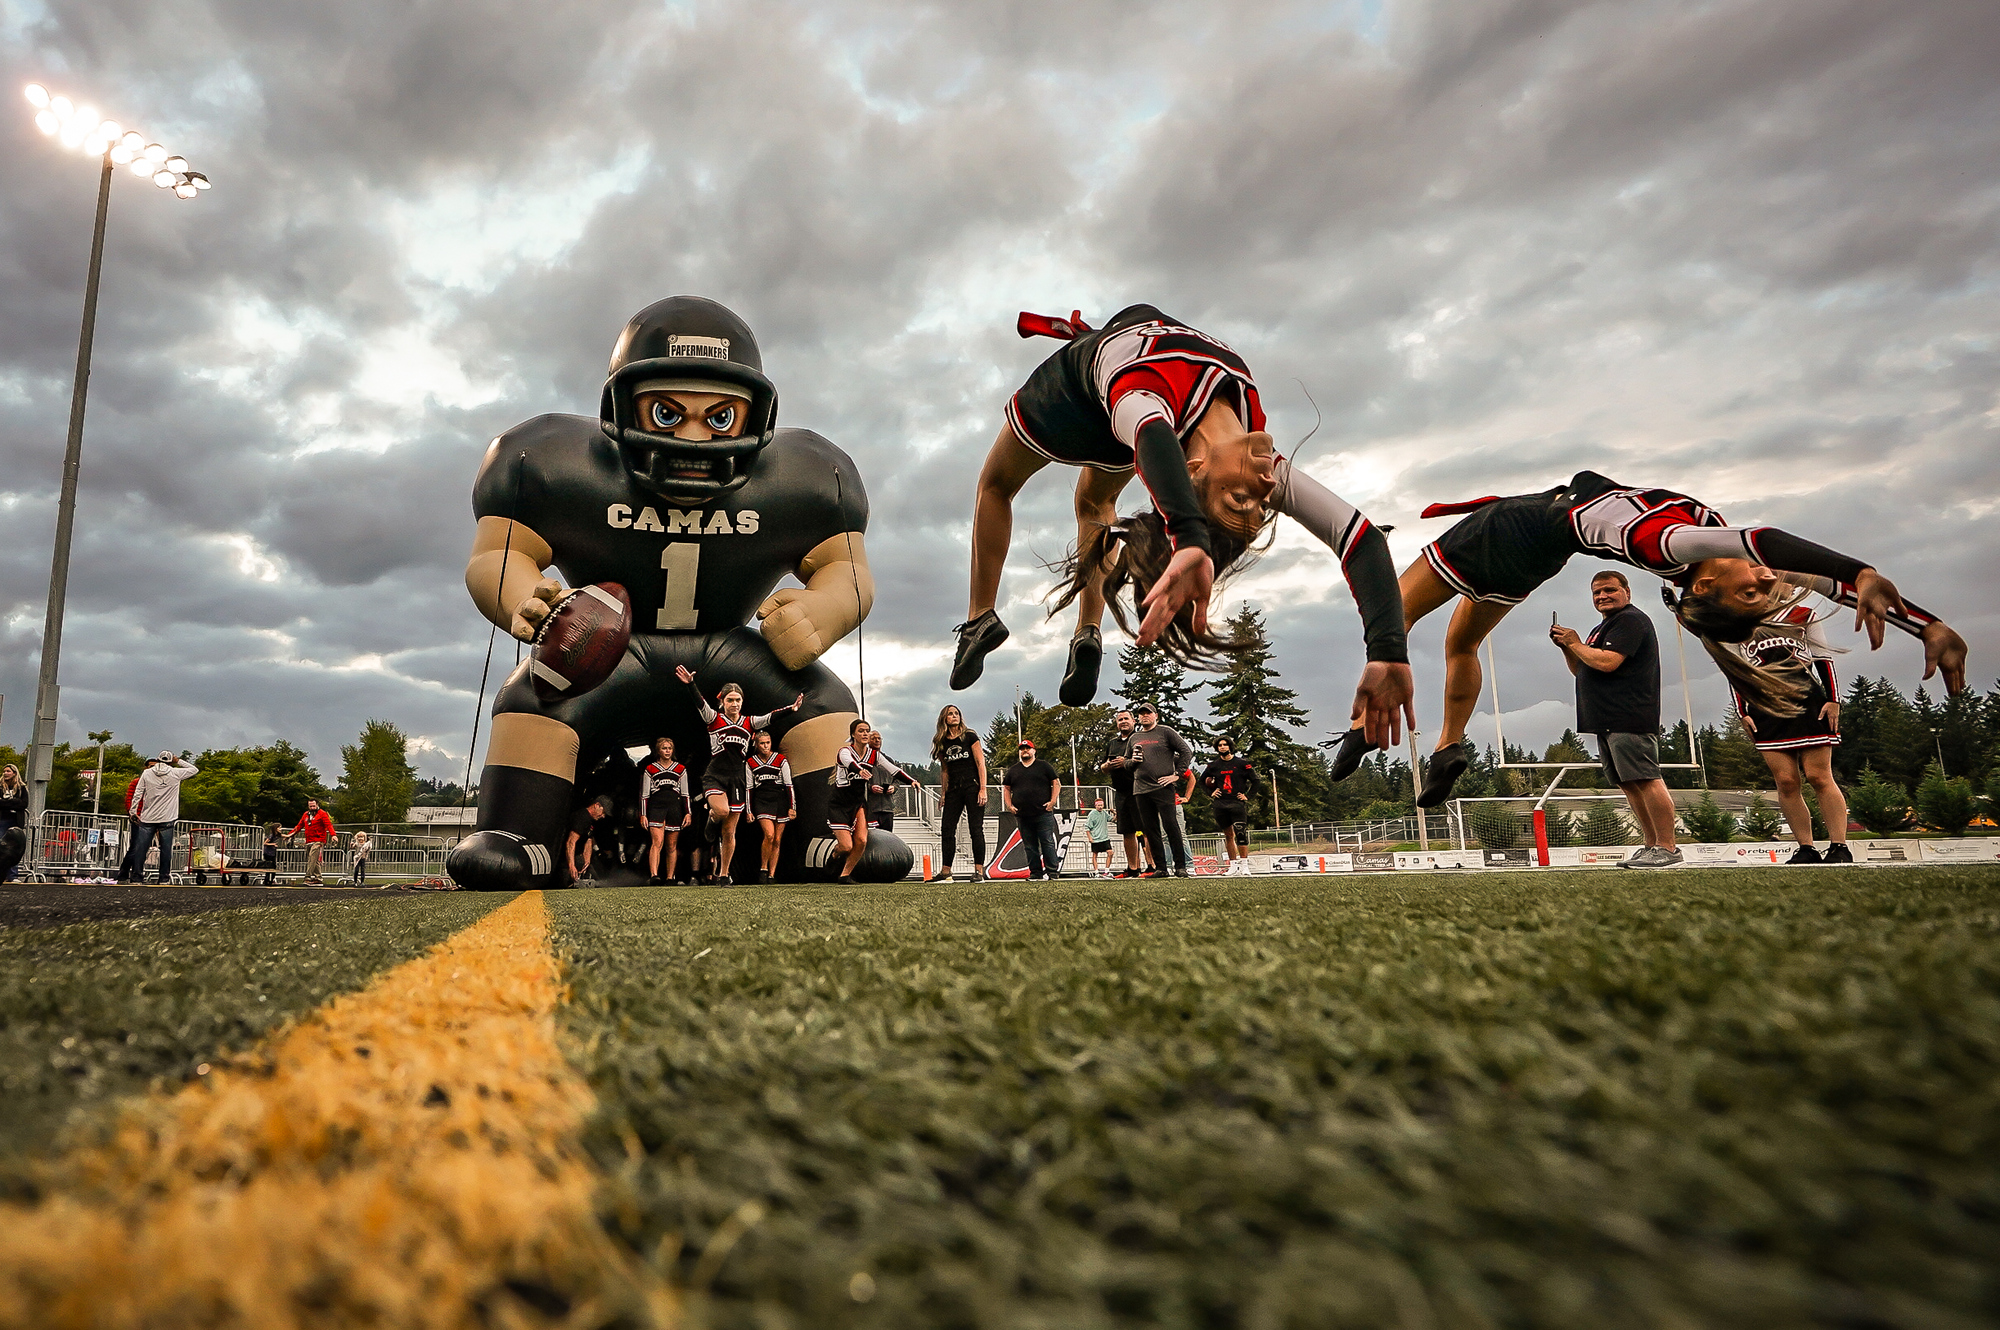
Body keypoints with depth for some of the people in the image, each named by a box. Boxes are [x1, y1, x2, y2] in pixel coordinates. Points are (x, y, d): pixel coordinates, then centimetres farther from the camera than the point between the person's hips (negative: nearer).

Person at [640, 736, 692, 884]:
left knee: (672, 846, 3)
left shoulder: (681, 770, 14)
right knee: (657, 842, -19)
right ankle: (653, 876, -30)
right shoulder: (649, 769, 9)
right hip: (656, 807, -2)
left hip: (675, 808, 2)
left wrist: (688, 813, 7)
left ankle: (670, 878, 9)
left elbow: (685, 794, 15)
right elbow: (644, 794, 8)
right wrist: (643, 814, 1)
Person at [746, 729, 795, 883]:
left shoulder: (781, 760, 0)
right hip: (761, 801, -1)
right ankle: (763, 868, -2)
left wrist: (792, 807, 0)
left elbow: (789, 785, 3)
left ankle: (771, 875, 10)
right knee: (769, 834, -21)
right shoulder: (750, 764, 4)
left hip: (780, 801, 1)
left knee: (777, 840, 1)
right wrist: (749, 811, 8)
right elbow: (749, 789, 10)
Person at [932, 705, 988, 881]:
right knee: (947, 829, -1)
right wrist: (944, 794, 11)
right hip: (953, 789, 4)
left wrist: (983, 789, -12)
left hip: (972, 787, -4)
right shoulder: (942, 742, 11)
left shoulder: (969, 737, 0)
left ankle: (979, 870, -4)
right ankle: (946, 872, 5)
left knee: (976, 829, -6)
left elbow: (981, 763, -4)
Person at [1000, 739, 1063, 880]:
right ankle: (1035, 872, 10)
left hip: (1043, 814, -3)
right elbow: (1006, 788, 19)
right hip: (1022, 816, 3)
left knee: (1047, 843, -5)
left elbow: (1056, 783, 5)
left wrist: (1052, 801, -6)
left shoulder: (1043, 766, 7)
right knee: (1029, 846, 5)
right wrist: (1009, 806, 6)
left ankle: (1052, 871, 0)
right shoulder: (1013, 770, 16)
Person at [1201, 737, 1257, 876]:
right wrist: (1211, 793, 11)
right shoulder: (1213, 765, 10)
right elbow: (1202, 780, 23)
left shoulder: (1241, 763, 2)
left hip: (1237, 802, -3)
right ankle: (1233, 866, 14)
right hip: (1220, 804, 3)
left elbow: (1255, 781, 6)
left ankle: (1244, 865, -13)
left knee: (1240, 833, -15)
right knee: (1228, 835, 8)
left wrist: (1247, 795, -2)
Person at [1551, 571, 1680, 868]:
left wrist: (1576, 644, -5)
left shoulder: (1630, 620, -6)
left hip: (1629, 719, -10)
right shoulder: (1603, 627, 26)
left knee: (1645, 781, -12)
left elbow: (1607, 662, -19)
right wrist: (1566, 648, 11)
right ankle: (1650, 844, 14)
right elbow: (1582, 671, 28)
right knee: (1629, 784, 10)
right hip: (1608, 721, 11)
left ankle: (1667, 848, -12)